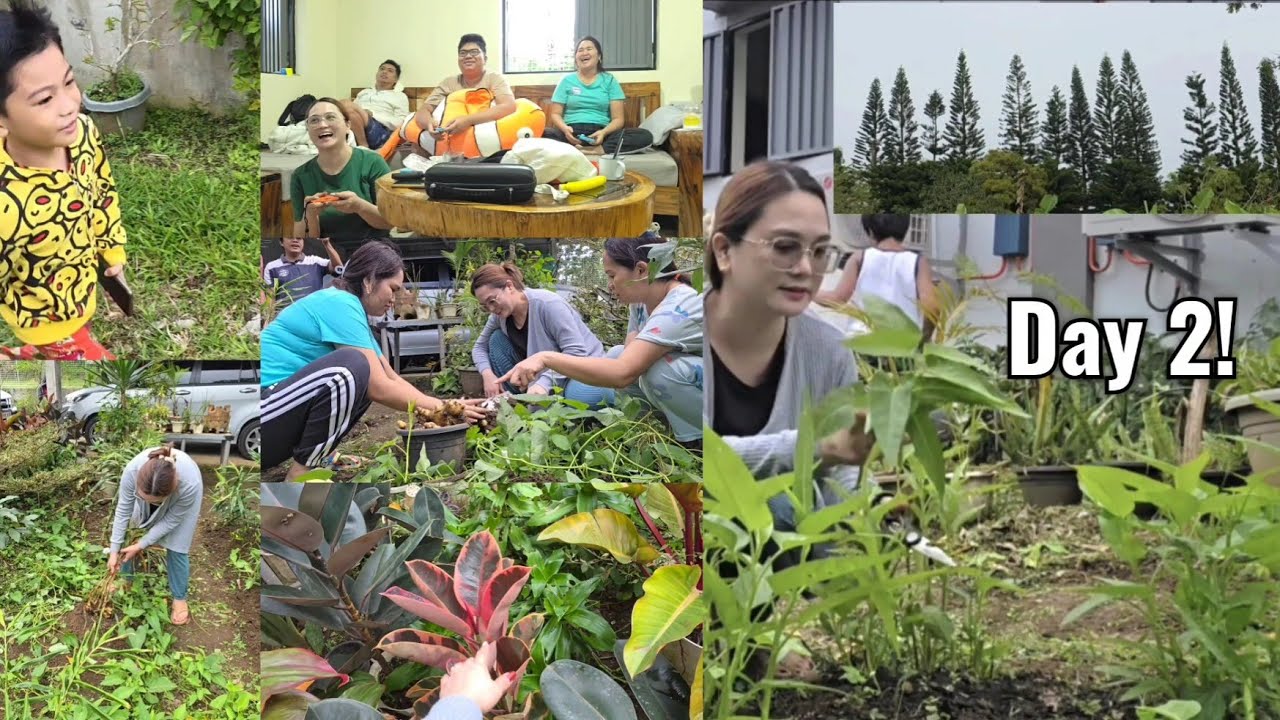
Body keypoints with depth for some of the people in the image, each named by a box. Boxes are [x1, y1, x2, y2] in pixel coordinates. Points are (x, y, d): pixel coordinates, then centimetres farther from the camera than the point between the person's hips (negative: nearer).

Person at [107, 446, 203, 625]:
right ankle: (126, 581, 30)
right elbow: (123, 511, -25)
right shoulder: (132, 470, -41)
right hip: (149, 489, 3)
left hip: (181, 497, -2)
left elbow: (170, 521, -26)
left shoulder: (189, 485, -46)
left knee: (175, 548, -2)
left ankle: (180, 599, 16)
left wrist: (141, 545, -22)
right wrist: (114, 550, -19)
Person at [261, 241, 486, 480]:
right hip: (266, 408, -10)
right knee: (351, 367, -26)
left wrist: (441, 406, 7)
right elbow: (379, 388, -18)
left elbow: (392, 379, 18)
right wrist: (442, 408, -9)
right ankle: (300, 475, -16)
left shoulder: (351, 309, 17)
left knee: (366, 378, 9)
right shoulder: (341, 304, -14)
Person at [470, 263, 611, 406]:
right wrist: (487, 374, -14)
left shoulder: (547, 304, -25)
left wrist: (545, 382, -39)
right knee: (497, 339, -7)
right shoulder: (500, 314, -4)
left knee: (577, 396, -43)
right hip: (544, 371, 7)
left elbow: (576, 352, -28)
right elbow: (480, 347, 8)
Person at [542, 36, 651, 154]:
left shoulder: (609, 80, 12)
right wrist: (565, 128, -14)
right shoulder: (567, 80, 14)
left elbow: (618, 118, 6)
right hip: (572, 132, -1)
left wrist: (604, 132, -17)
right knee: (542, 134, -34)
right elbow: (555, 114, 11)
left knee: (645, 136, -28)